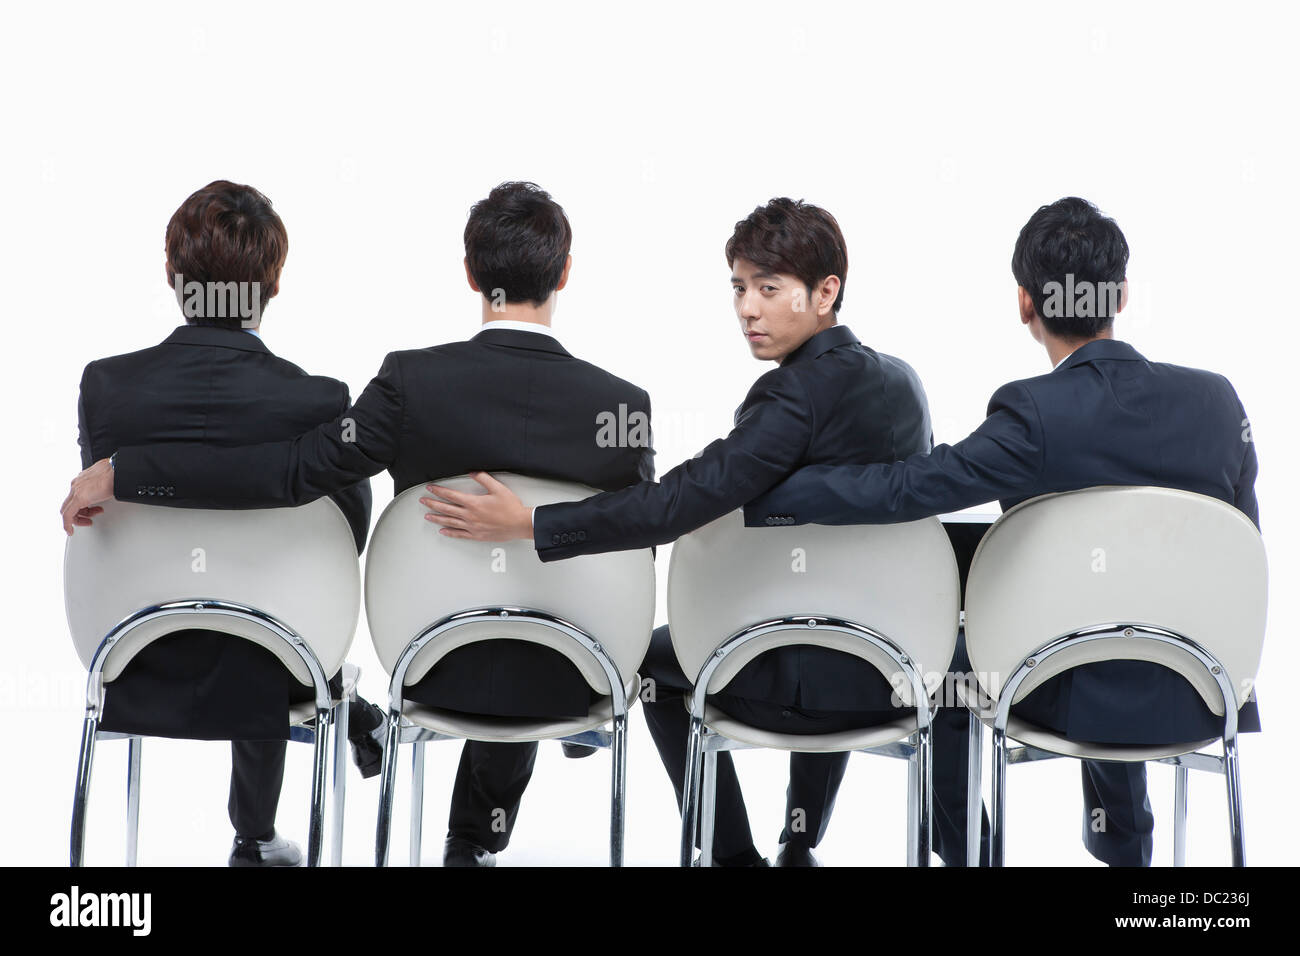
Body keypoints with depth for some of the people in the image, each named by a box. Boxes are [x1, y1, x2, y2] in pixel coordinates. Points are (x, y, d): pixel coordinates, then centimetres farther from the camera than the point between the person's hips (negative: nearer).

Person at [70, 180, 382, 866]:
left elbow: (97, 514, -1)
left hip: (141, 671, 2)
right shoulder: (320, 402, -20)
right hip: (268, 676, -2)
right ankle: (255, 840, 48)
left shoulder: (104, 385, -15)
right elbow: (347, 544, -7)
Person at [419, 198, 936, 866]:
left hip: (803, 686, -7)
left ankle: (732, 853, 25)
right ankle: (800, 843, 41)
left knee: (658, 657, 22)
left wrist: (524, 524, -25)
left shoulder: (800, 391, -18)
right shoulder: (899, 379, 6)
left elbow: (679, 502, -26)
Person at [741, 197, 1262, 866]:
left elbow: (904, 489, -23)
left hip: (1085, 697, -4)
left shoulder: (1036, 414, -22)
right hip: (1206, 698, 4)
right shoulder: (1217, 399, -8)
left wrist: (755, 489, -12)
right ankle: (1123, 842, 53)